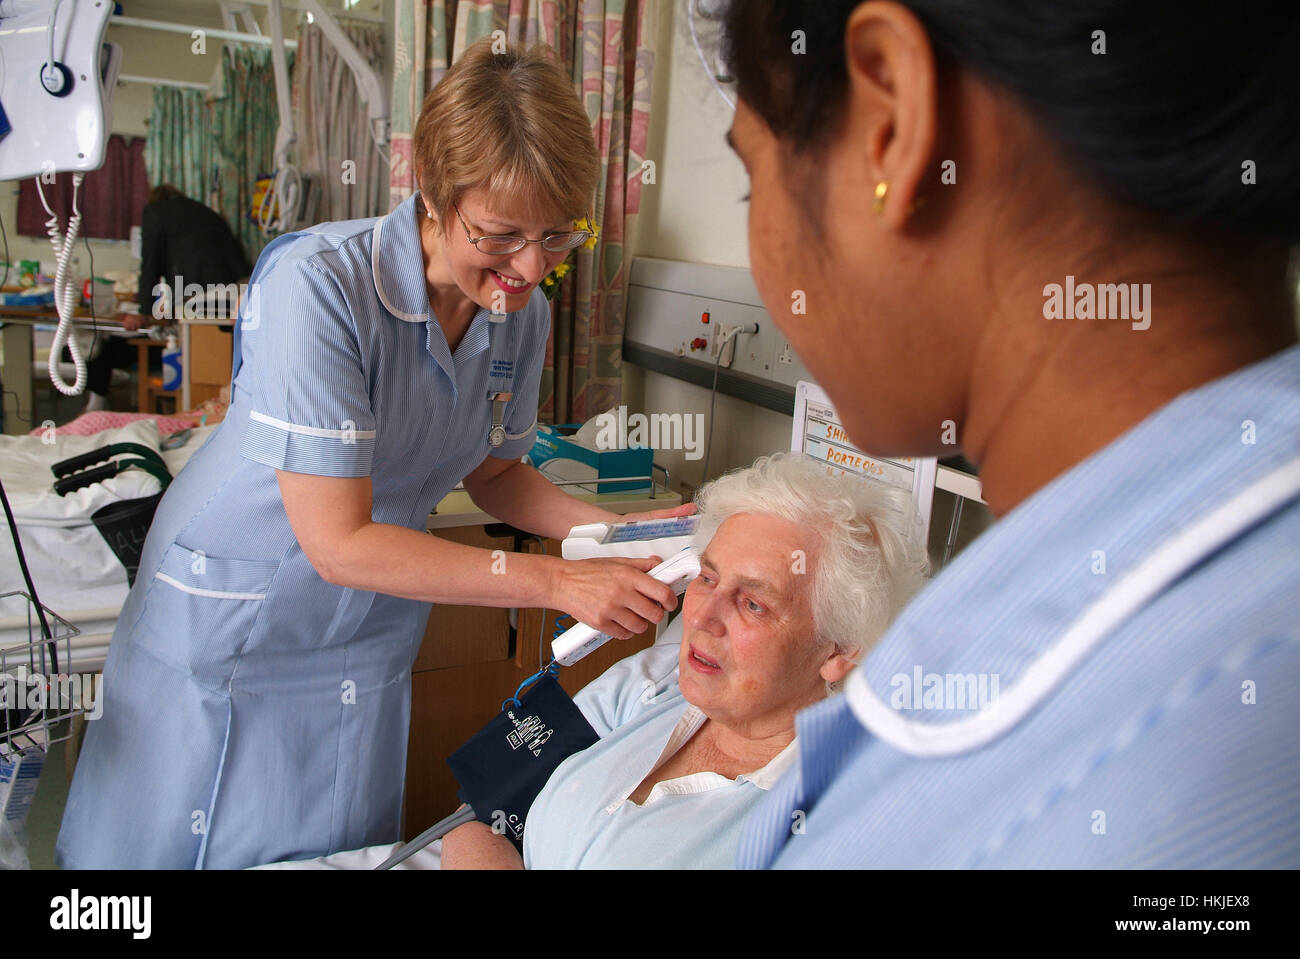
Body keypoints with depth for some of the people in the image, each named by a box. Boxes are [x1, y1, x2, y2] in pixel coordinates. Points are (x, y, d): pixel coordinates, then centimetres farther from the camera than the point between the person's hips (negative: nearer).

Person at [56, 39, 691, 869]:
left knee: (342, 849, 18)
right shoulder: (319, 284, -29)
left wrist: (617, 530, -12)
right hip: (232, 619, -4)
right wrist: (557, 584, -31)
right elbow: (339, 542, -29)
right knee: (175, 848, 12)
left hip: (369, 639, 5)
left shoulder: (523, 310, -10)